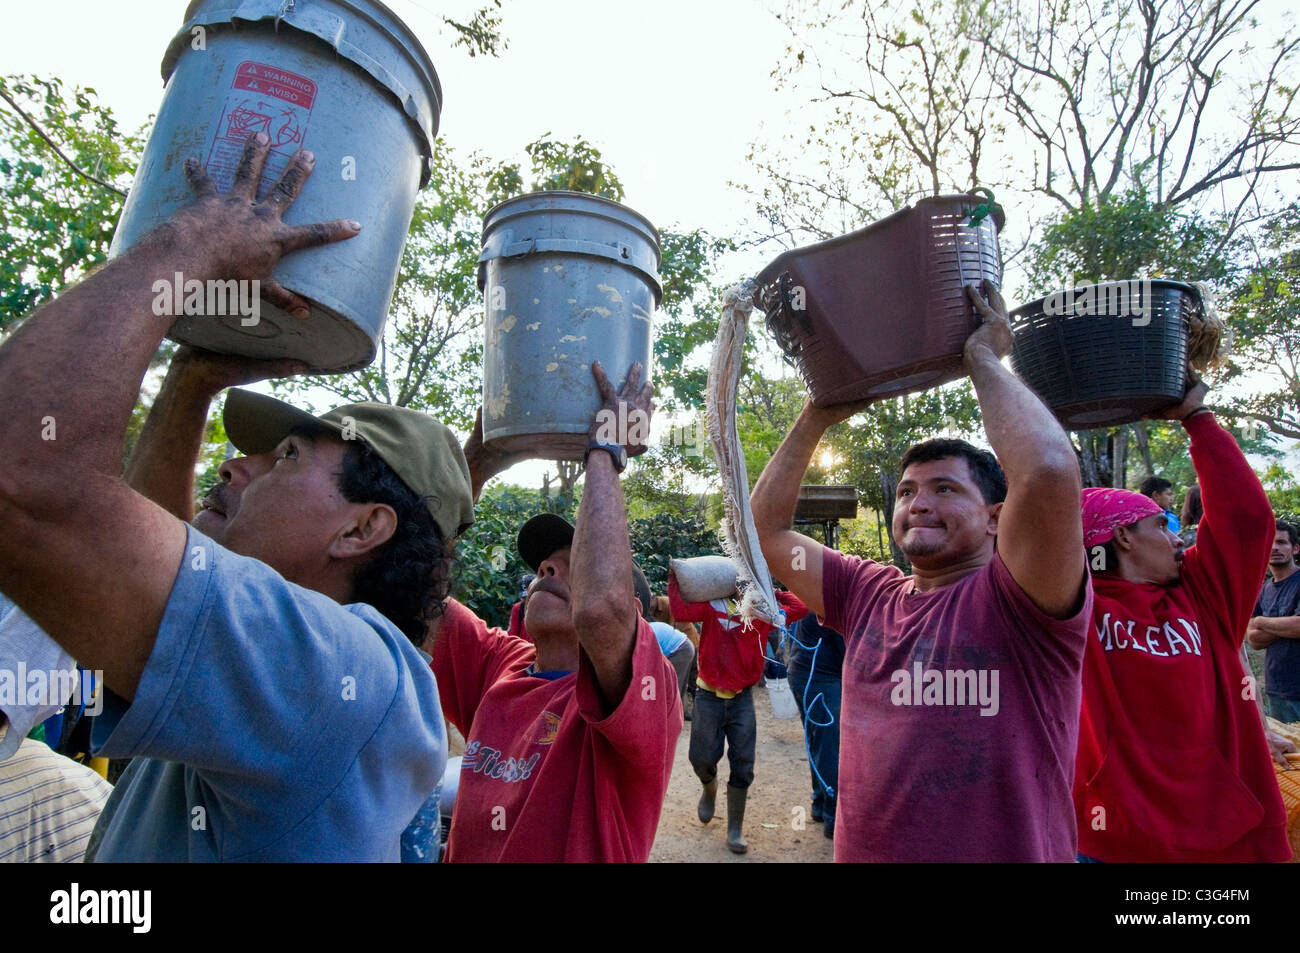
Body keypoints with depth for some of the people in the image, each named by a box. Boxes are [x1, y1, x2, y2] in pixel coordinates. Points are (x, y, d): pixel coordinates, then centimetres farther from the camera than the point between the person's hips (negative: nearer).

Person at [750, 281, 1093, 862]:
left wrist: (983, 359, -18)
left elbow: (1049, 471, -33)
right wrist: (817, 418, 0)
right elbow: (765, 529, 2)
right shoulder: (869, 595, 1)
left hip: (1003, 849, -5)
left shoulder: (1016, 598, -15)